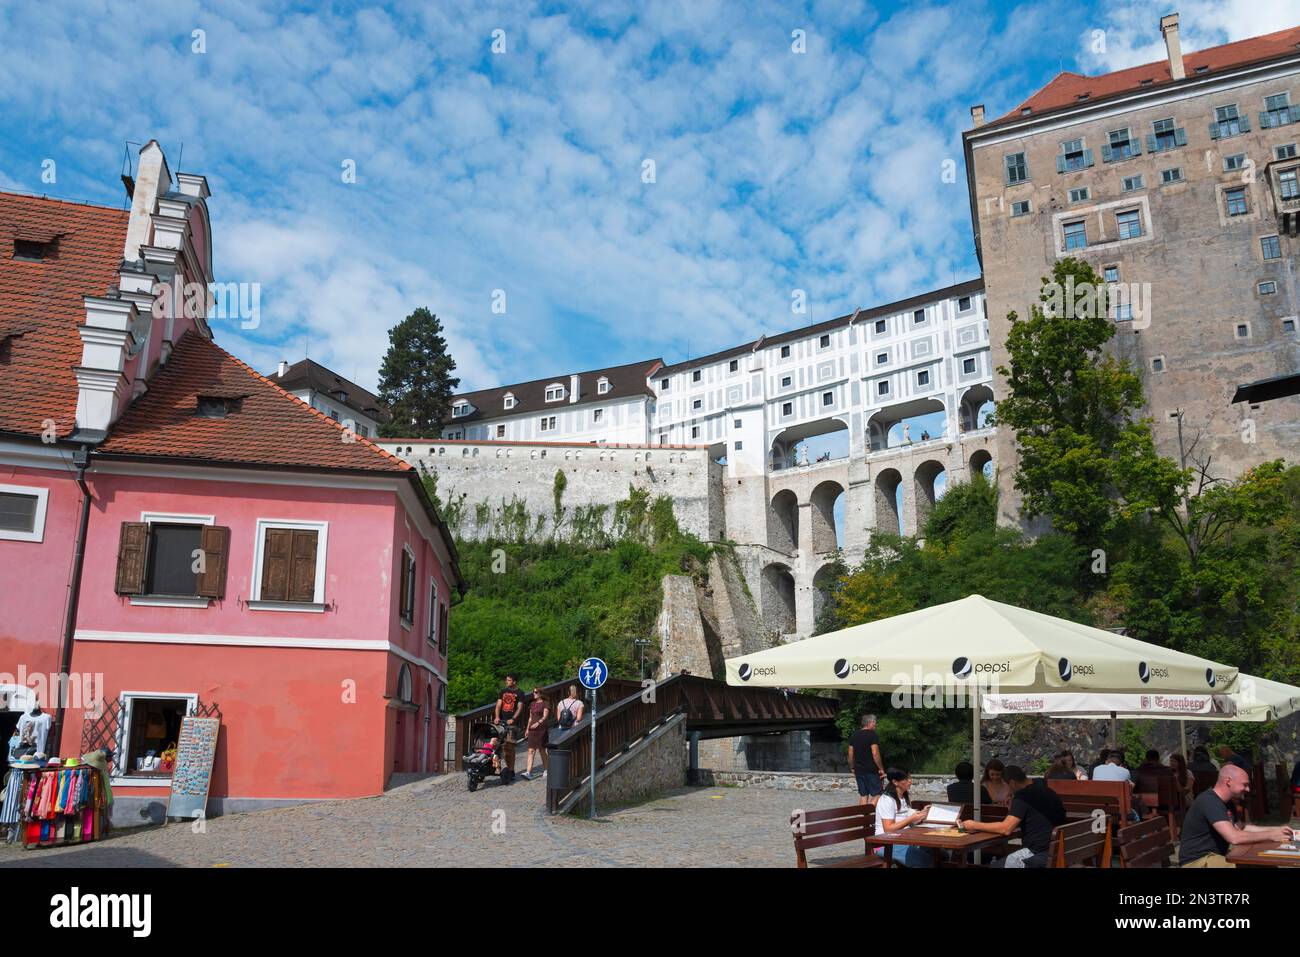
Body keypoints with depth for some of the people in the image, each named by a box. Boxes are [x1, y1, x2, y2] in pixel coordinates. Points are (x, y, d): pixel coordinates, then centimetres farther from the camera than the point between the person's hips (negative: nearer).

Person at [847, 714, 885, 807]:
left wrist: (853, 768, 21)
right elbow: (875, 754, -18)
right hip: (872, 770, -7)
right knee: (877, 794, -1)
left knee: (863, 795, 12)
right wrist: (881, 769, -10)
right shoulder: (873, 735, -12)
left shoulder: (854, 735, 9)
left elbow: (850, 755, 12)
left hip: (859, 770, 7)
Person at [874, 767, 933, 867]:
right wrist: (911, 819, -20)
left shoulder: (904, 798, 17)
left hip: (904, 840, 8)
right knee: (925, 860, -28)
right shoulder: (886, 800, -12)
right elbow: (888, 829, -17)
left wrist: (921, 814, 0)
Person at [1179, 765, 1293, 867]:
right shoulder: (1209, 801, -22)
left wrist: (1275, 830, 14)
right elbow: (1234, 837, -30)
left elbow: (1241, 828, 24)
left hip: (1217, 856, 10)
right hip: (1198, 861, -10)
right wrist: (1270, 835, -18)